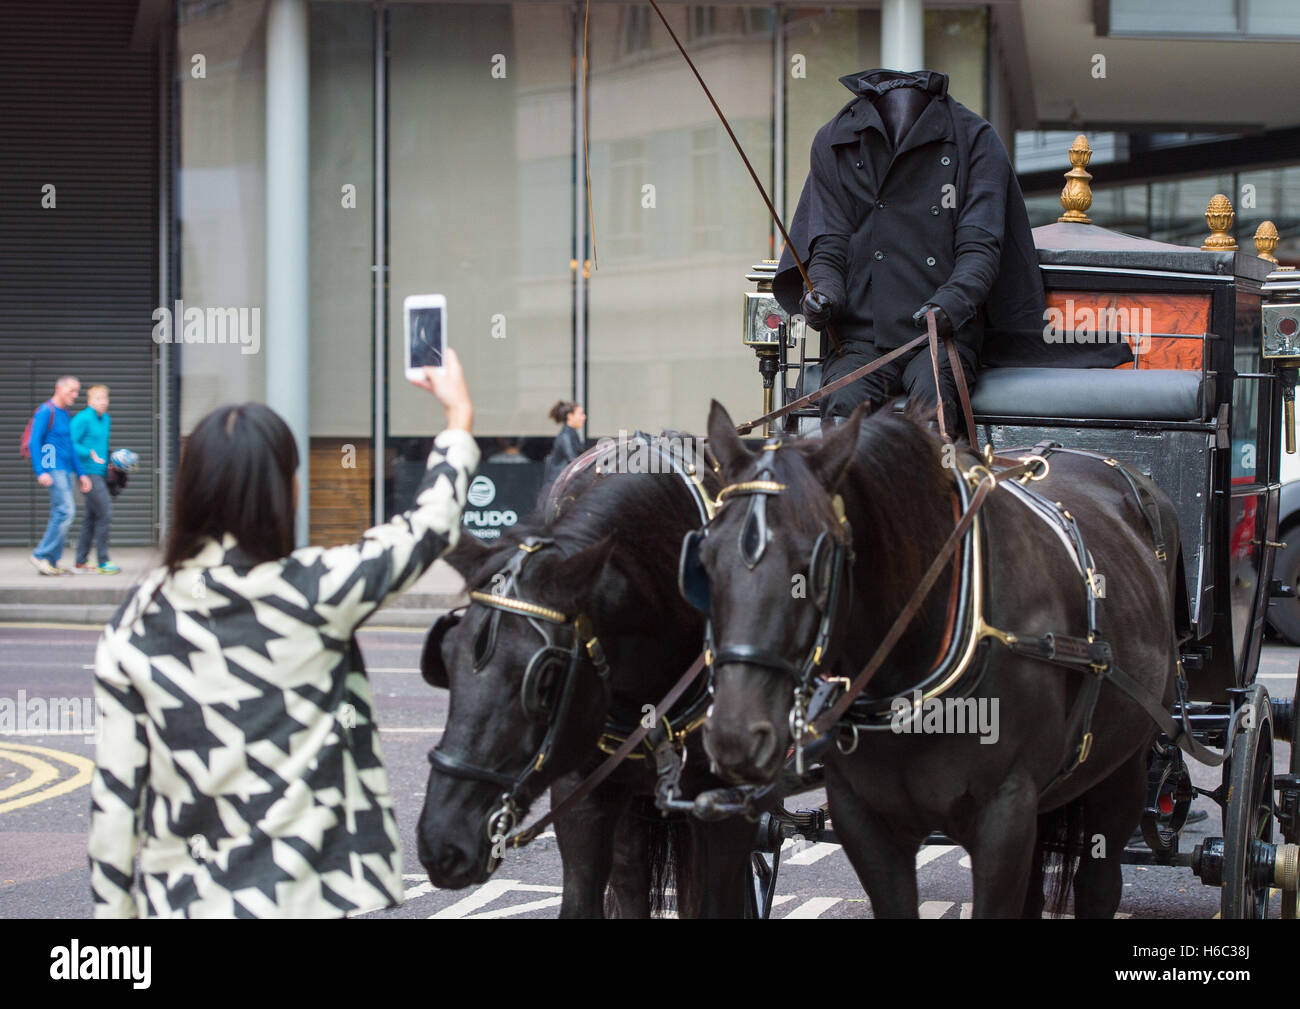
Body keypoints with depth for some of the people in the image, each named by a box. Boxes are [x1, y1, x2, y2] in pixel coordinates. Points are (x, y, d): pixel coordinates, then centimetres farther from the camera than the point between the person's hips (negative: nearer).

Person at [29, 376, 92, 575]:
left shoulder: (65, 415, 19)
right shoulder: (46, 412, -7)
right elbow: (35, 442, -13)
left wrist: (81, 474, 20)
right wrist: (41, 472, -21)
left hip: (66, 470, 9)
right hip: (53, 470, -9)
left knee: (60, 514, 6)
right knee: (66, 511, -17)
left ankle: (52, 561, 9)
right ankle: (41, 555, -13)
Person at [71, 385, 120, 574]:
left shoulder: (106, 419, 15)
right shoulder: (82, 419, -11)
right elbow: (70, 443, -15)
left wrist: (110, 461, 13)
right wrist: (90, 454, -24)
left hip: (100, 472, 9)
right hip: (88, 472, -9)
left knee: (92, 517, 10)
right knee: (105, 513, -13)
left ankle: (80, 562, 15)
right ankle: (102, 562, -10)